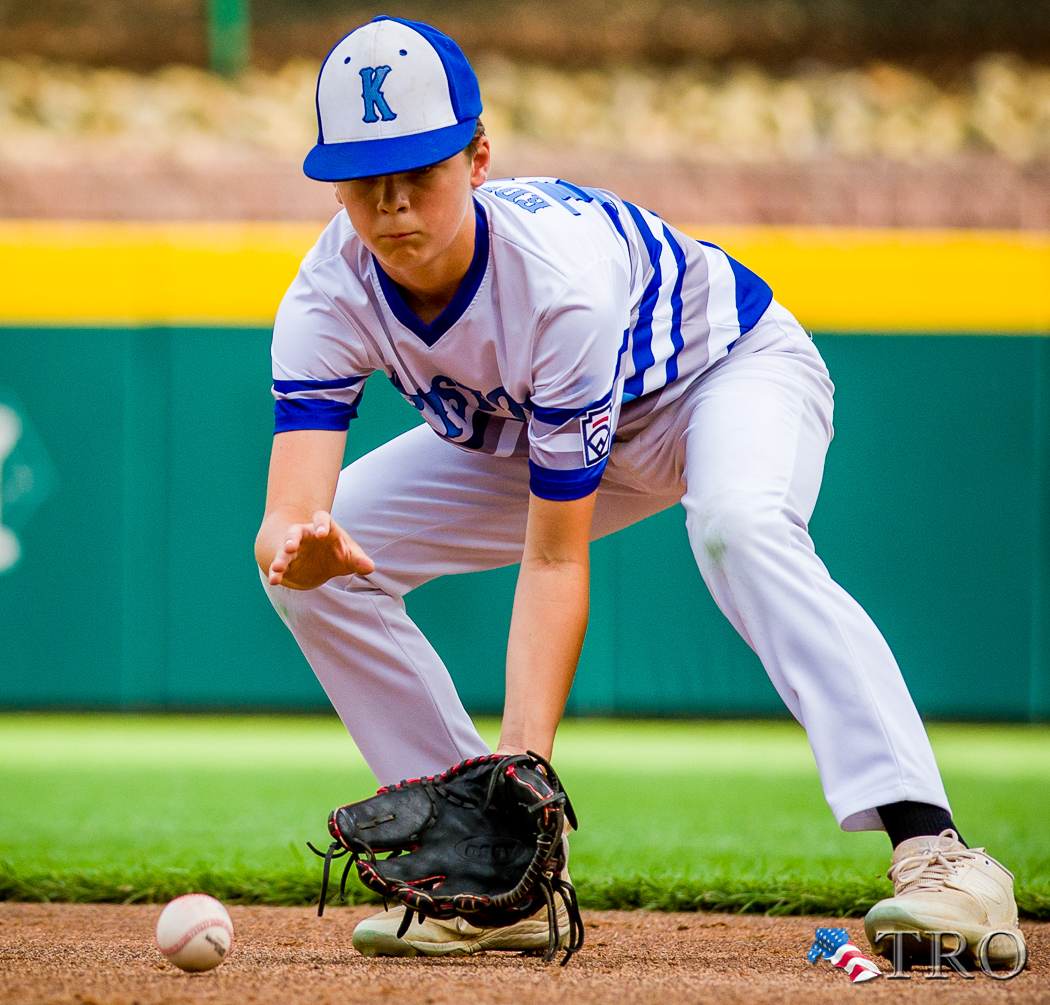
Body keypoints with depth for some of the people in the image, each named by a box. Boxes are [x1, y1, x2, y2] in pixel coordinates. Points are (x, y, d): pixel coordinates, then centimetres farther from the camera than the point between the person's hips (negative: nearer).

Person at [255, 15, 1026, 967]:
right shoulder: (329, 300, -25)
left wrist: (524, 752, -47)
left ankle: (935, 851, -48)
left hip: (731, 365, -6)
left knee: (738, 521, -40)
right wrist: (296, 550, -62)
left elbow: (555, 559, -37)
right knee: (325, 558, -8)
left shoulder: (559, 276, -39)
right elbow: (288, 515, -36)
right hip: (533, 424, 6)